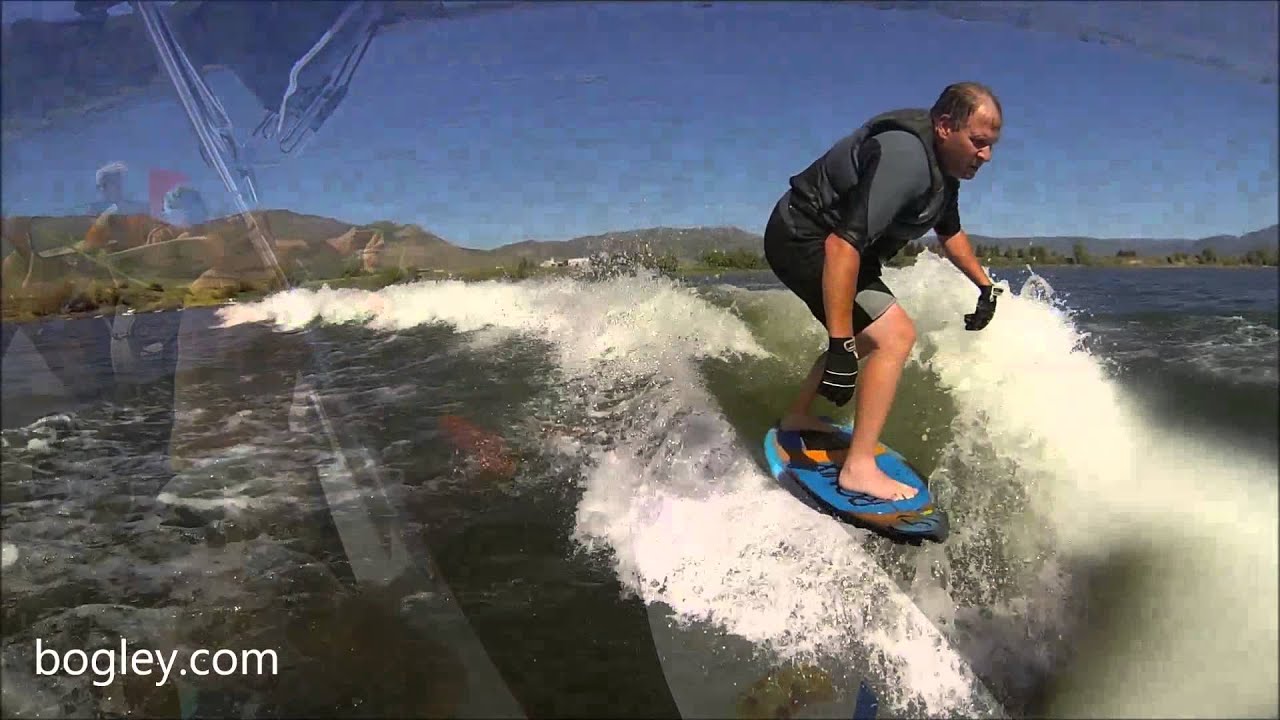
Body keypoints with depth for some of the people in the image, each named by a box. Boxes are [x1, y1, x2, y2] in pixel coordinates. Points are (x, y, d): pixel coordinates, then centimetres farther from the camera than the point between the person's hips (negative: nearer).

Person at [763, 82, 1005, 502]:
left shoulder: (944, 162, 4)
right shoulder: (906, 156, -29)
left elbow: (949, 233, 24)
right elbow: (842, 245, -38)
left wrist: (985, 286, 23)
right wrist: (840, 347, -40)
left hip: (815, 238, 11)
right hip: (805, 240, -11)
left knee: (867, 336, 24)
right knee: (895, 336, -19)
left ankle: (798, 416, 35)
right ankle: (859, 468, -16)